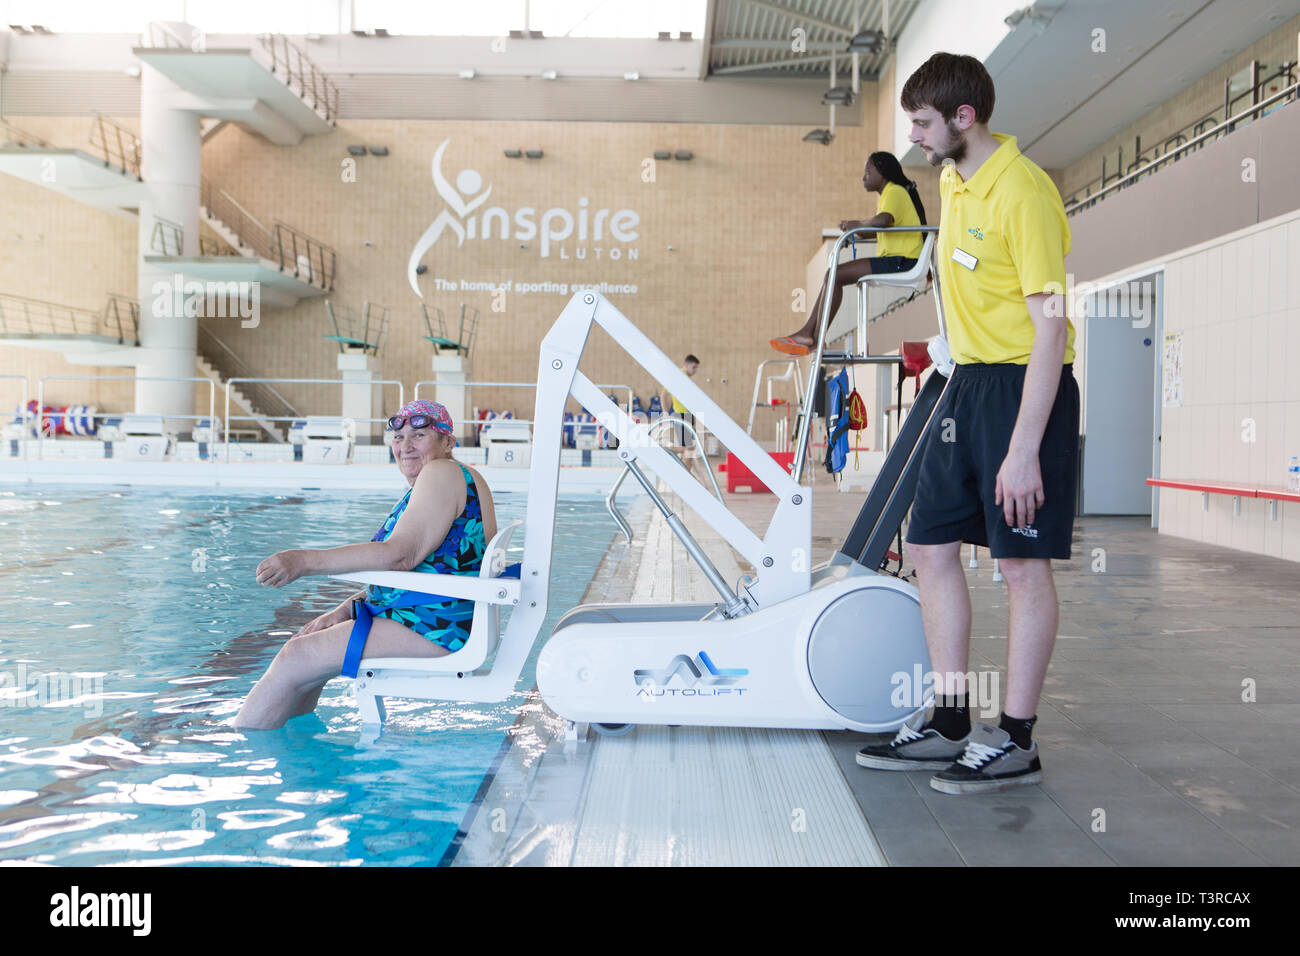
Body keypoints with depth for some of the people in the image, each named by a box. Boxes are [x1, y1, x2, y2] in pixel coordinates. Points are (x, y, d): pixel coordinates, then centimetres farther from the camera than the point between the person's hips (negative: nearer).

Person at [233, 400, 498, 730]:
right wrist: (345, 611, 8)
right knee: (305, 642, 17)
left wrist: (306, 561, -25)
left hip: (435, 629, -11)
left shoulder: (442, 473, -11)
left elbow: (400, 556, -23)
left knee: (296, 659, -12)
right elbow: (400, 577, 19)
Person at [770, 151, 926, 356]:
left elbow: (883, 220, -30)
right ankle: (807, 332, -6)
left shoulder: (895, 192, -9)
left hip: (902, 262, -11)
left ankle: (817, 339, -15)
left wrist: (858, 224, -12)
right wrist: (857, 232, 6)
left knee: (835, 275, -19)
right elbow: (878, 231, 26)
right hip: (892, 261, 11)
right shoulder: (889, 193, 24)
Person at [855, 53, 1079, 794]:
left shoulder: (1024, 192, -16)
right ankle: (951, 727, 18)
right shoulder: (954, 181, 11)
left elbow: (1050, 325, -20)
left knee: (1023, 563, -2)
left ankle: (1016, 743, 9)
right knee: (933, 547, 8)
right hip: (968, 382, 9)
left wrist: (1025, 451, -24)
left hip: (1026, 385, -9)